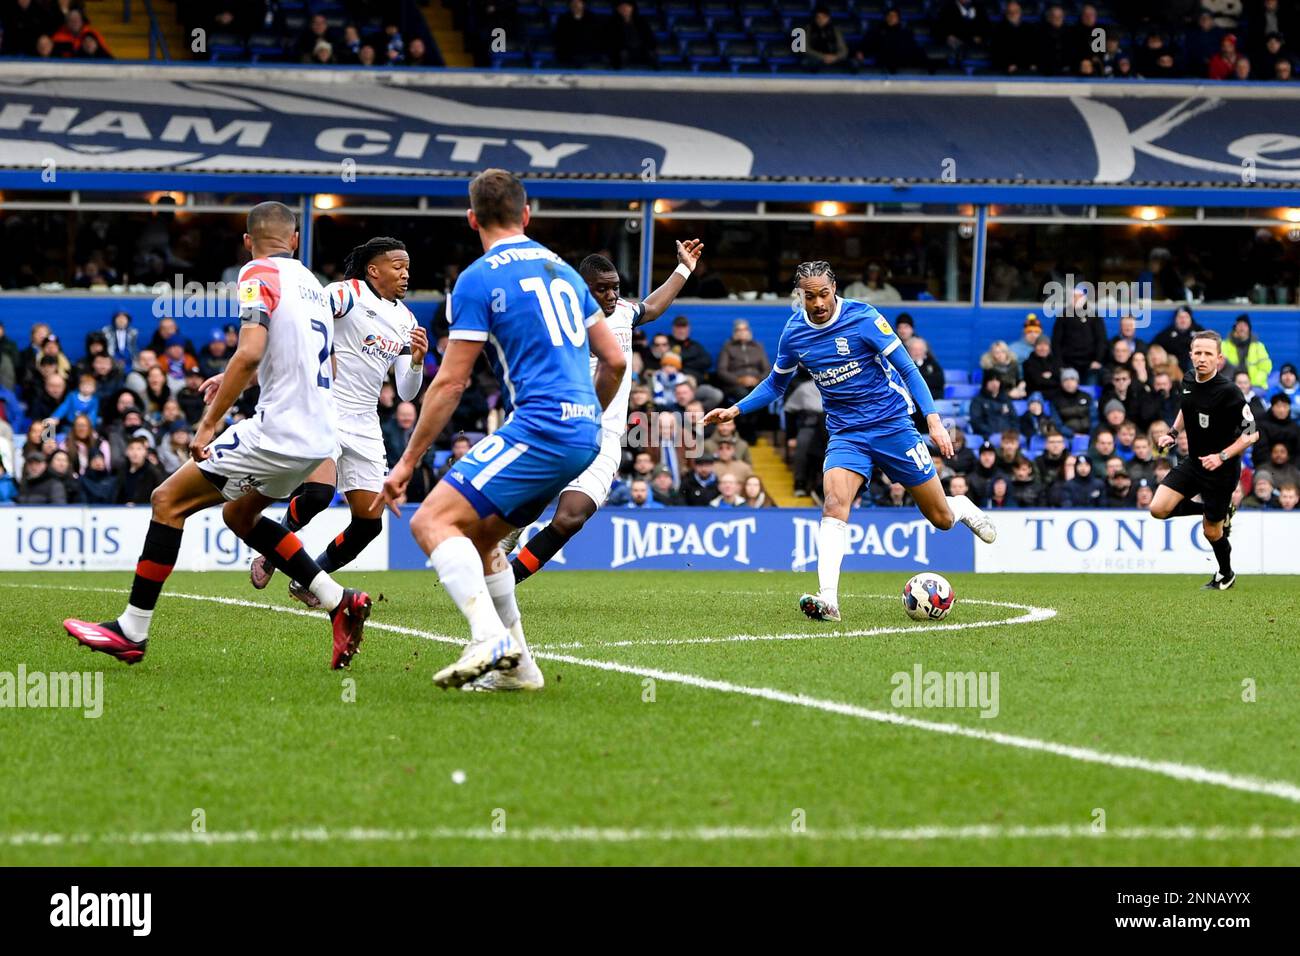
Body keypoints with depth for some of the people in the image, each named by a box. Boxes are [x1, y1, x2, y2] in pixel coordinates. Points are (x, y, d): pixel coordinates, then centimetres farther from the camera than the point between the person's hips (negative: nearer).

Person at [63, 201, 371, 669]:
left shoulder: (259, 275, -7)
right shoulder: (310, 283, 18)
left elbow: (250, 352, -21)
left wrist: (209, 423, -17)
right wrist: (235, 382, 34)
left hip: (277, 433, -8)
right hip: (318, 435, 8)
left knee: (168, 501, -1)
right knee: (239, 515, 27)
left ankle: (132, 630, -2)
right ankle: (338, 600, 17)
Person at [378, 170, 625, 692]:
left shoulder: (479, 280, -4)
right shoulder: (561, 269, 19)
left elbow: (450, 383, -5)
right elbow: (615, 359, 20)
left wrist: (407, 462, 1)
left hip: (539, 427, -8)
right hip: (582, 432, 8)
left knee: (433, 520, -14)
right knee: (479, 534, 20)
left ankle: (490, 637, -33)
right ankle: (516, 666, 16)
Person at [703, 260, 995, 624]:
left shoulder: (863, 318, -14)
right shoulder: (794, 333, -2)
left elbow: (908, 369, -10)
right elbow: (776, 384, 17)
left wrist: (933, 419, -20)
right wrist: (735, 410, 5)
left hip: (892, 425, -2)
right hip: (846, 433, 2)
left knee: (941, 519, 5)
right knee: (834, 502, -27)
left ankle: (962, 508, 44)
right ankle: (827, 600, -35)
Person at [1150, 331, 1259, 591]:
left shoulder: (1228, 392, -24)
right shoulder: (1188, 383, -4)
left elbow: (1252, 433, -20)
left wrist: (1222, 457, -28)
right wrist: (1173, 432, 5)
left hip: (1221, 470, -6)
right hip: (1193, 462, 6)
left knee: (1211, 531, 7)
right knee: (1158, 509, -9)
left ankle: (1226, 575, 38)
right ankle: (1219, 512, 15)